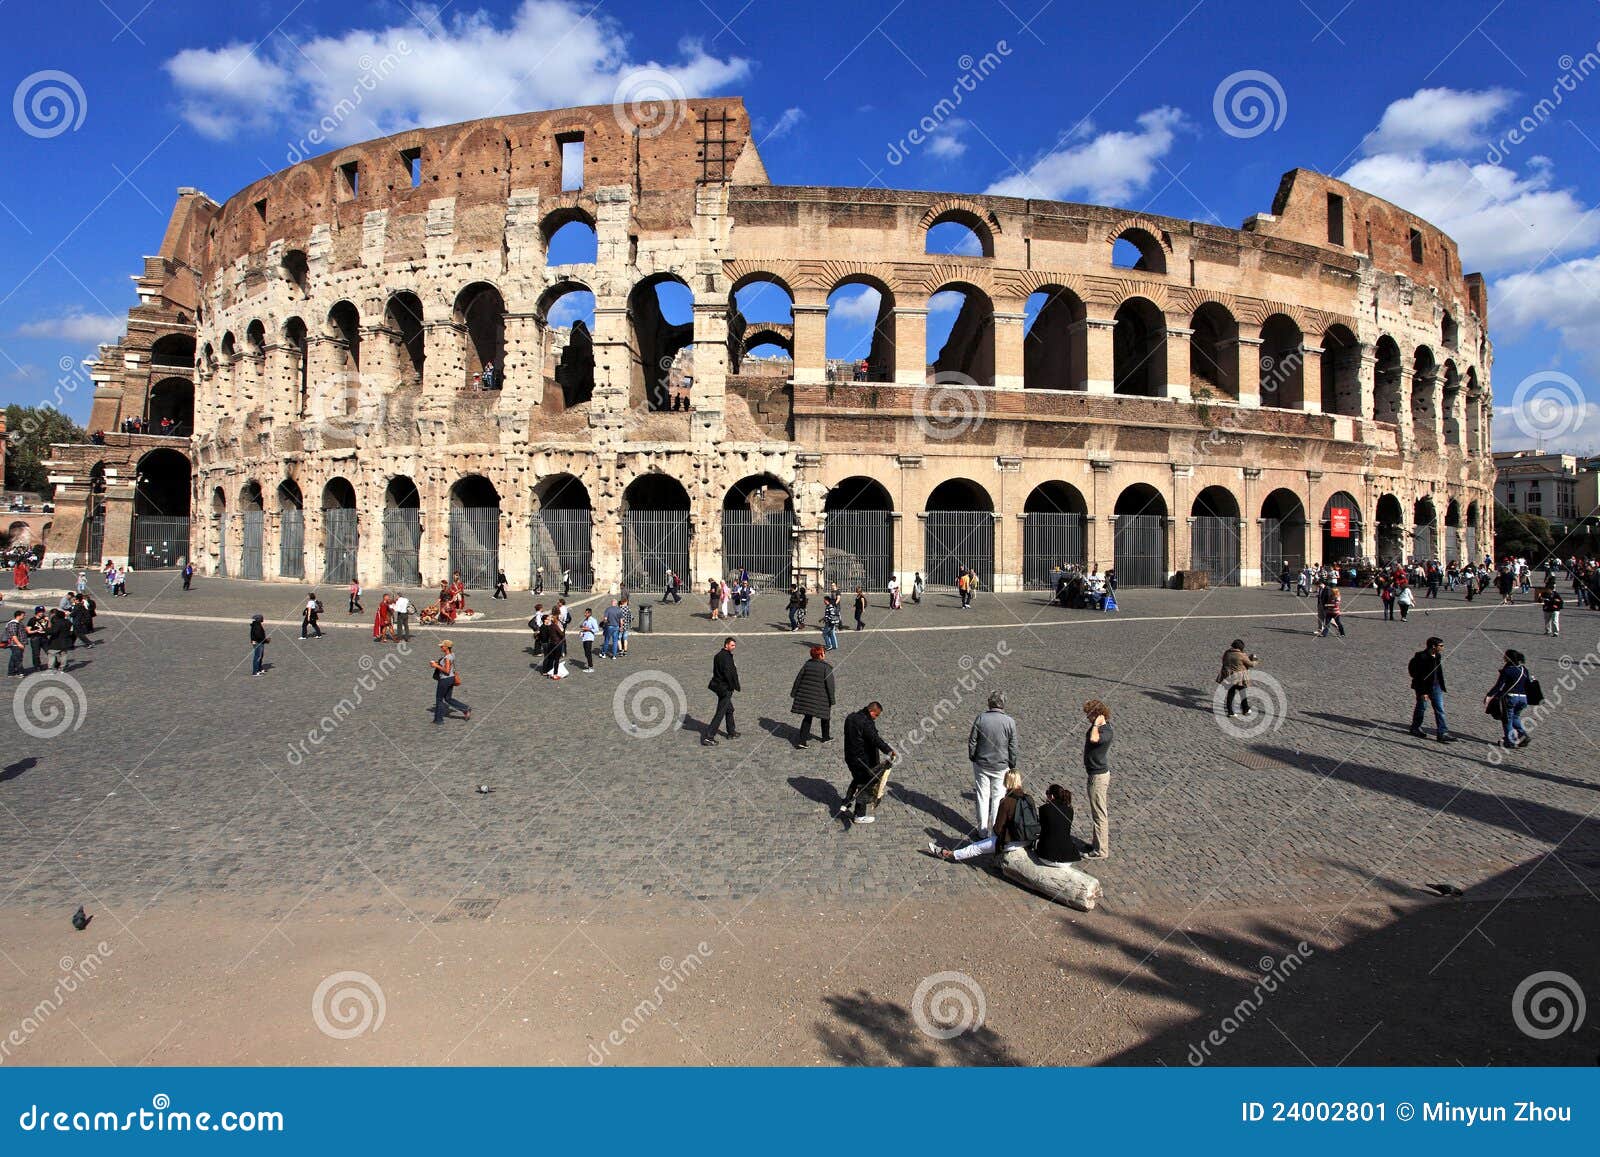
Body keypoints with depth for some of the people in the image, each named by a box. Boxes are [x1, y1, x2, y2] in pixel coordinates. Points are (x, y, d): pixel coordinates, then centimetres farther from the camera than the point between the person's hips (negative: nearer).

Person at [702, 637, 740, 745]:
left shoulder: (719, 655, 11)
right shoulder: (725, 657, -20)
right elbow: (728, 674, -24)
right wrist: (734, 687, -15)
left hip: (719, 686, 11)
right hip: (725, 689, -11)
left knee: (729, 710, 24)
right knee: (720, 713, -7)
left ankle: (731, 732, 37)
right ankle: (708, 737, -8)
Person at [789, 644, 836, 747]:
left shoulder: (807, 664, -2)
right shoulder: (826, 667, -13)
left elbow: (798, 678, 1)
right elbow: (830, 685, -12)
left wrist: (794, 693, 10)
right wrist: (832, 700, -5)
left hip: (805, 696, 4)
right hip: (820, 698, -3)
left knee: (807, 718, 11)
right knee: (825, 716, 20)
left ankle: (802, 740, 3)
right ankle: (826, 737, 35)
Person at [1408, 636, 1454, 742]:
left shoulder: (1438, 656, 4)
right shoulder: (1421, 657, -21)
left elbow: (1439, 673, 16)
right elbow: (1419, 677, -21)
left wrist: (1442, 686, 19)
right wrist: (1423, 692, -21)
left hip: (1436, 686, 7)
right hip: (1423, 687, -7)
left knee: (1440, 710, 3)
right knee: (1421, 707, 9)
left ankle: (1443, 733, 3)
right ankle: (1415, 728, 28)